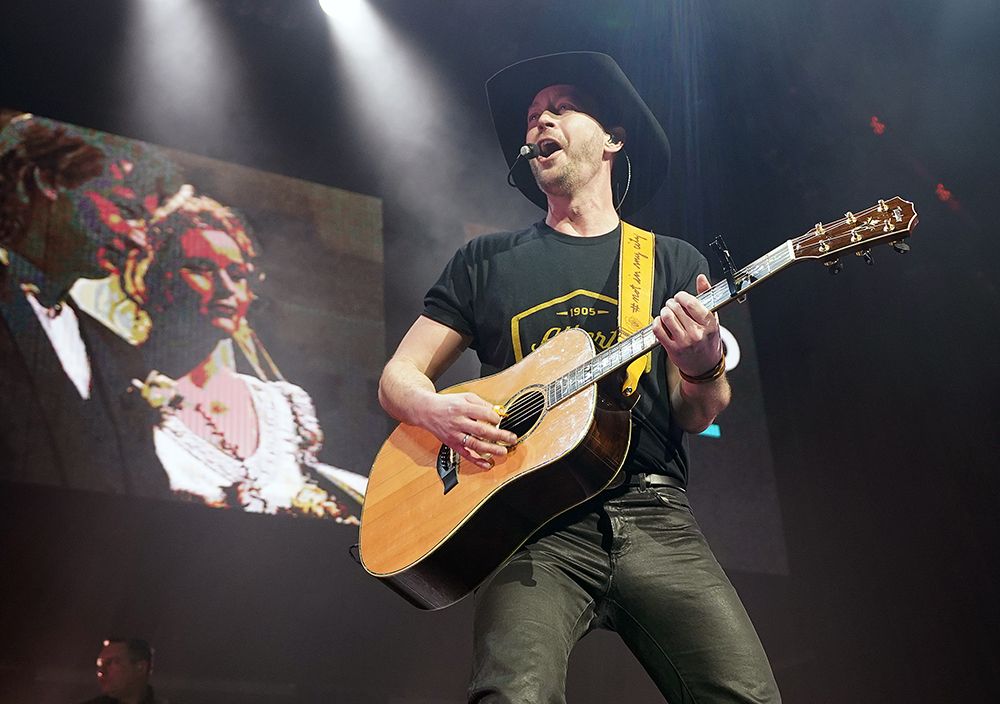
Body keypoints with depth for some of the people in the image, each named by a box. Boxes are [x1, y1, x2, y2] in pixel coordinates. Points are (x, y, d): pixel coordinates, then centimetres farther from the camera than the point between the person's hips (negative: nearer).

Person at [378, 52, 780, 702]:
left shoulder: (674, 262, 16)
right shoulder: (487, 260, 15)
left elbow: (697, 416, 9)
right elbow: (398, 377, 14)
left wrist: (704, 367, -15)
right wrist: (437, 410, -10)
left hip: (653, 510, 1)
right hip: (536, 525, -1)